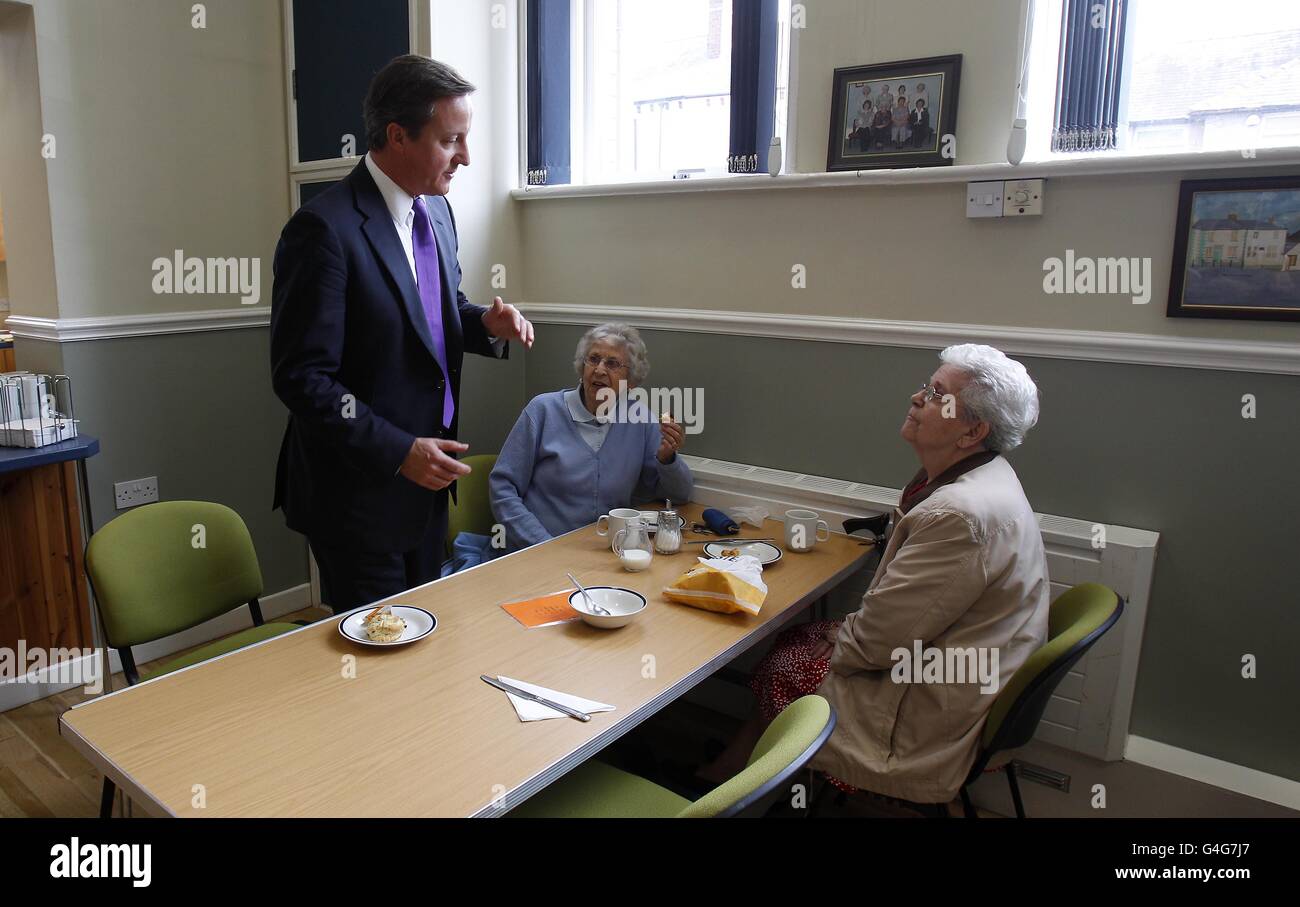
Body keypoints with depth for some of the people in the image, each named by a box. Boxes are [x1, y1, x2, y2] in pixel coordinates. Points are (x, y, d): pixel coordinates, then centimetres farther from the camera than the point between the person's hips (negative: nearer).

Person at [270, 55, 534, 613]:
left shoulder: (435, 211, 5)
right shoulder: (324, 228, -20)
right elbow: (301, 377, -20)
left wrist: (487, 324, -3)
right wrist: (398, 452, -22)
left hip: (427, 481, 8)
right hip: (359, 491, -7)